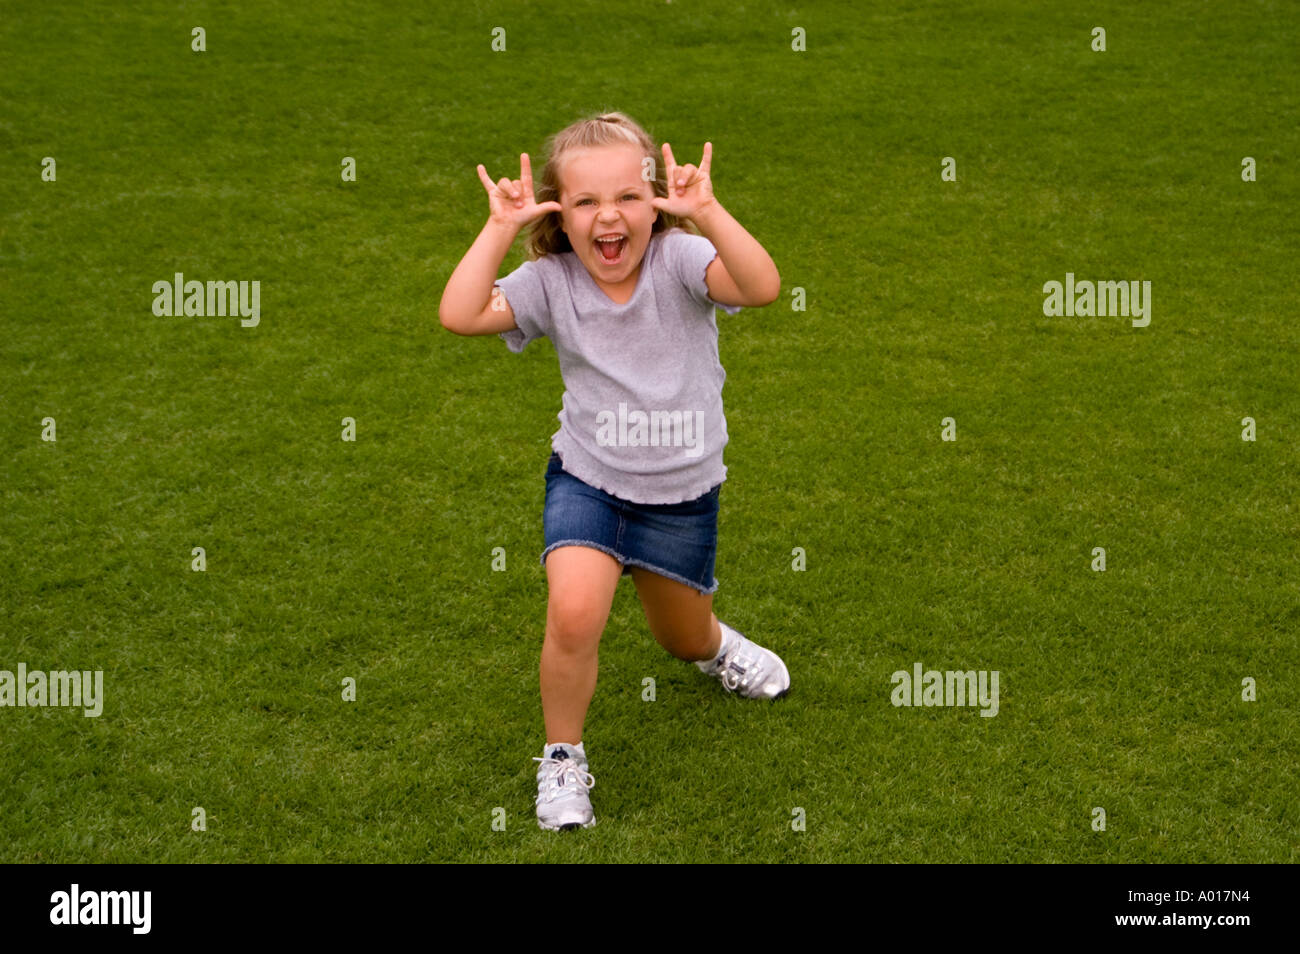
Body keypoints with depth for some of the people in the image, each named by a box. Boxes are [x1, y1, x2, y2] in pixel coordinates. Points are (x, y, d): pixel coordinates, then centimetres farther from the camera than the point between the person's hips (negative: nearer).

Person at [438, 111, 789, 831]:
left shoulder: (678, 259, -17)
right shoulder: (550, 282, -12)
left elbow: (762, 288, -35)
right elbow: (459, 315, -26)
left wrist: (707, 212, -42)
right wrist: (500, 227, -27)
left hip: (683, 489, 1)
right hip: (587, 480, 0)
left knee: (685, 641, 20)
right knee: (574, 614, -26)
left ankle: (712, 643, 62)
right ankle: (562, 757, 2)